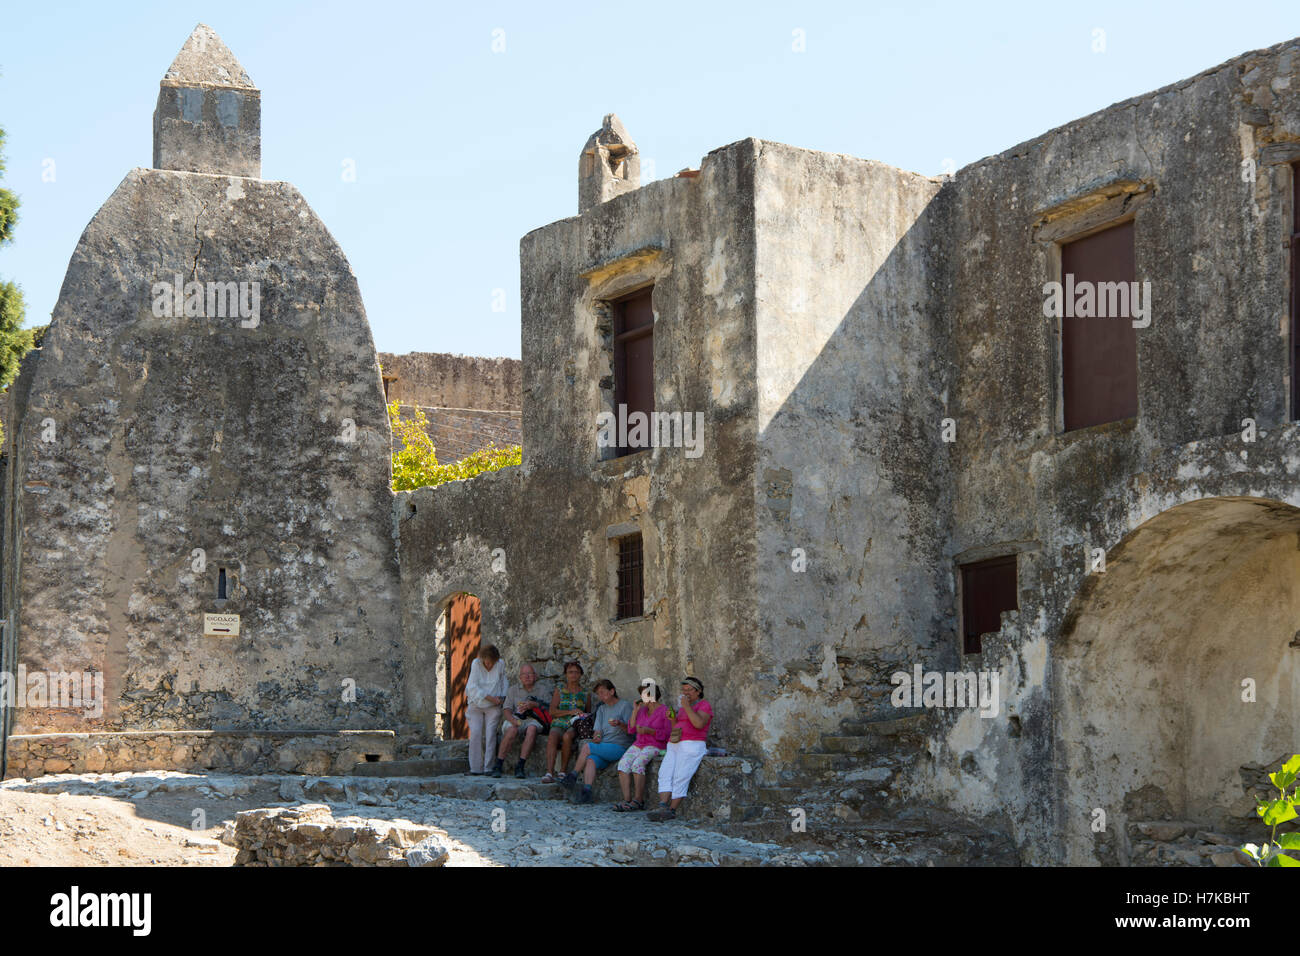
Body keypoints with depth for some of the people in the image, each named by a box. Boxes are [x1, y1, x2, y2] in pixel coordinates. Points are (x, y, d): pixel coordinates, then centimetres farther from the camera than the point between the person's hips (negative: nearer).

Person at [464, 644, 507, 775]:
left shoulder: (500, 665, -3)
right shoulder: (476, 664, -9)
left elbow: (504, 683, 13)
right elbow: (473, 687, -14)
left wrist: (502, 697, -3)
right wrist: (490, 698, -18)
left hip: (493, 706, 1)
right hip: (476, 704, -1)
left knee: (490, 734, -8)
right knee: (475, 733, -11)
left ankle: (488, 768, -5)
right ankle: (476, 768, -6)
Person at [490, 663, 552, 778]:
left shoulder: (543, 689, 13)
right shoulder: (513, 689, 16)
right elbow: (507, 710, 4)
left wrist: (535, 705, -15)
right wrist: (513, 720, -18)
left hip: (534, 720, -1)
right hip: (516, 718, 1)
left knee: (532, 729, -37)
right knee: (512, 730, -35)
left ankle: (520, 766, -38)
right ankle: (497, 766, -31)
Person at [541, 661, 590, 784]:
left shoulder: (585, 694, 17)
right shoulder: (559, 691, 14)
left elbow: (588, 713, 26)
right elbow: (552, 711, 3)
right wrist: (570, 712, -10)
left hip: (575, 727, 0)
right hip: (559, 724, 0)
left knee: (567, 736, -36)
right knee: (552, 738, -35)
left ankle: (562, 771, -28)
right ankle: (549, 773, -45)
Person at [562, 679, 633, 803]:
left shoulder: (625, 705, 2)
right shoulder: (601, 709, 23)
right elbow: (598, 730, 16)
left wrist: (620, 724, -25)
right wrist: (596, 737, -7)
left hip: (620, 747, -5)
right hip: (603, 746, 5)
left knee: (587, 746, -23)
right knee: (591, 760, -28)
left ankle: (573, 776, -10)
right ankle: (586, 792, -40)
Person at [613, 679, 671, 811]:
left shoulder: (665, 711, -4)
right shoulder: (642, 710, 15)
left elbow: (667, 735, -9)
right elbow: (632, 730, 11)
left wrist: (649, 731, -19)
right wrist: (635, 711, 5)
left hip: (655, 747, -6)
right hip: (639, 745, 6)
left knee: (637, 764, -33)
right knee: (623, 764, -23)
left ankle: (639, 800, -26)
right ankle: (627, 800, -28)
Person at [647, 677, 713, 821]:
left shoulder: (704, 705, 0)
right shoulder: (683, 707, 24)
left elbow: (699, 724, -18)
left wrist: (686, 707, -14)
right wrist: (672, 718, 3)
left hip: (691, 746, -7)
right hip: (674, 746, 7)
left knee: (680, 778, -21)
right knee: (665, 774, -15)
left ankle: (672, 811, -20)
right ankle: (663, 808, -29)